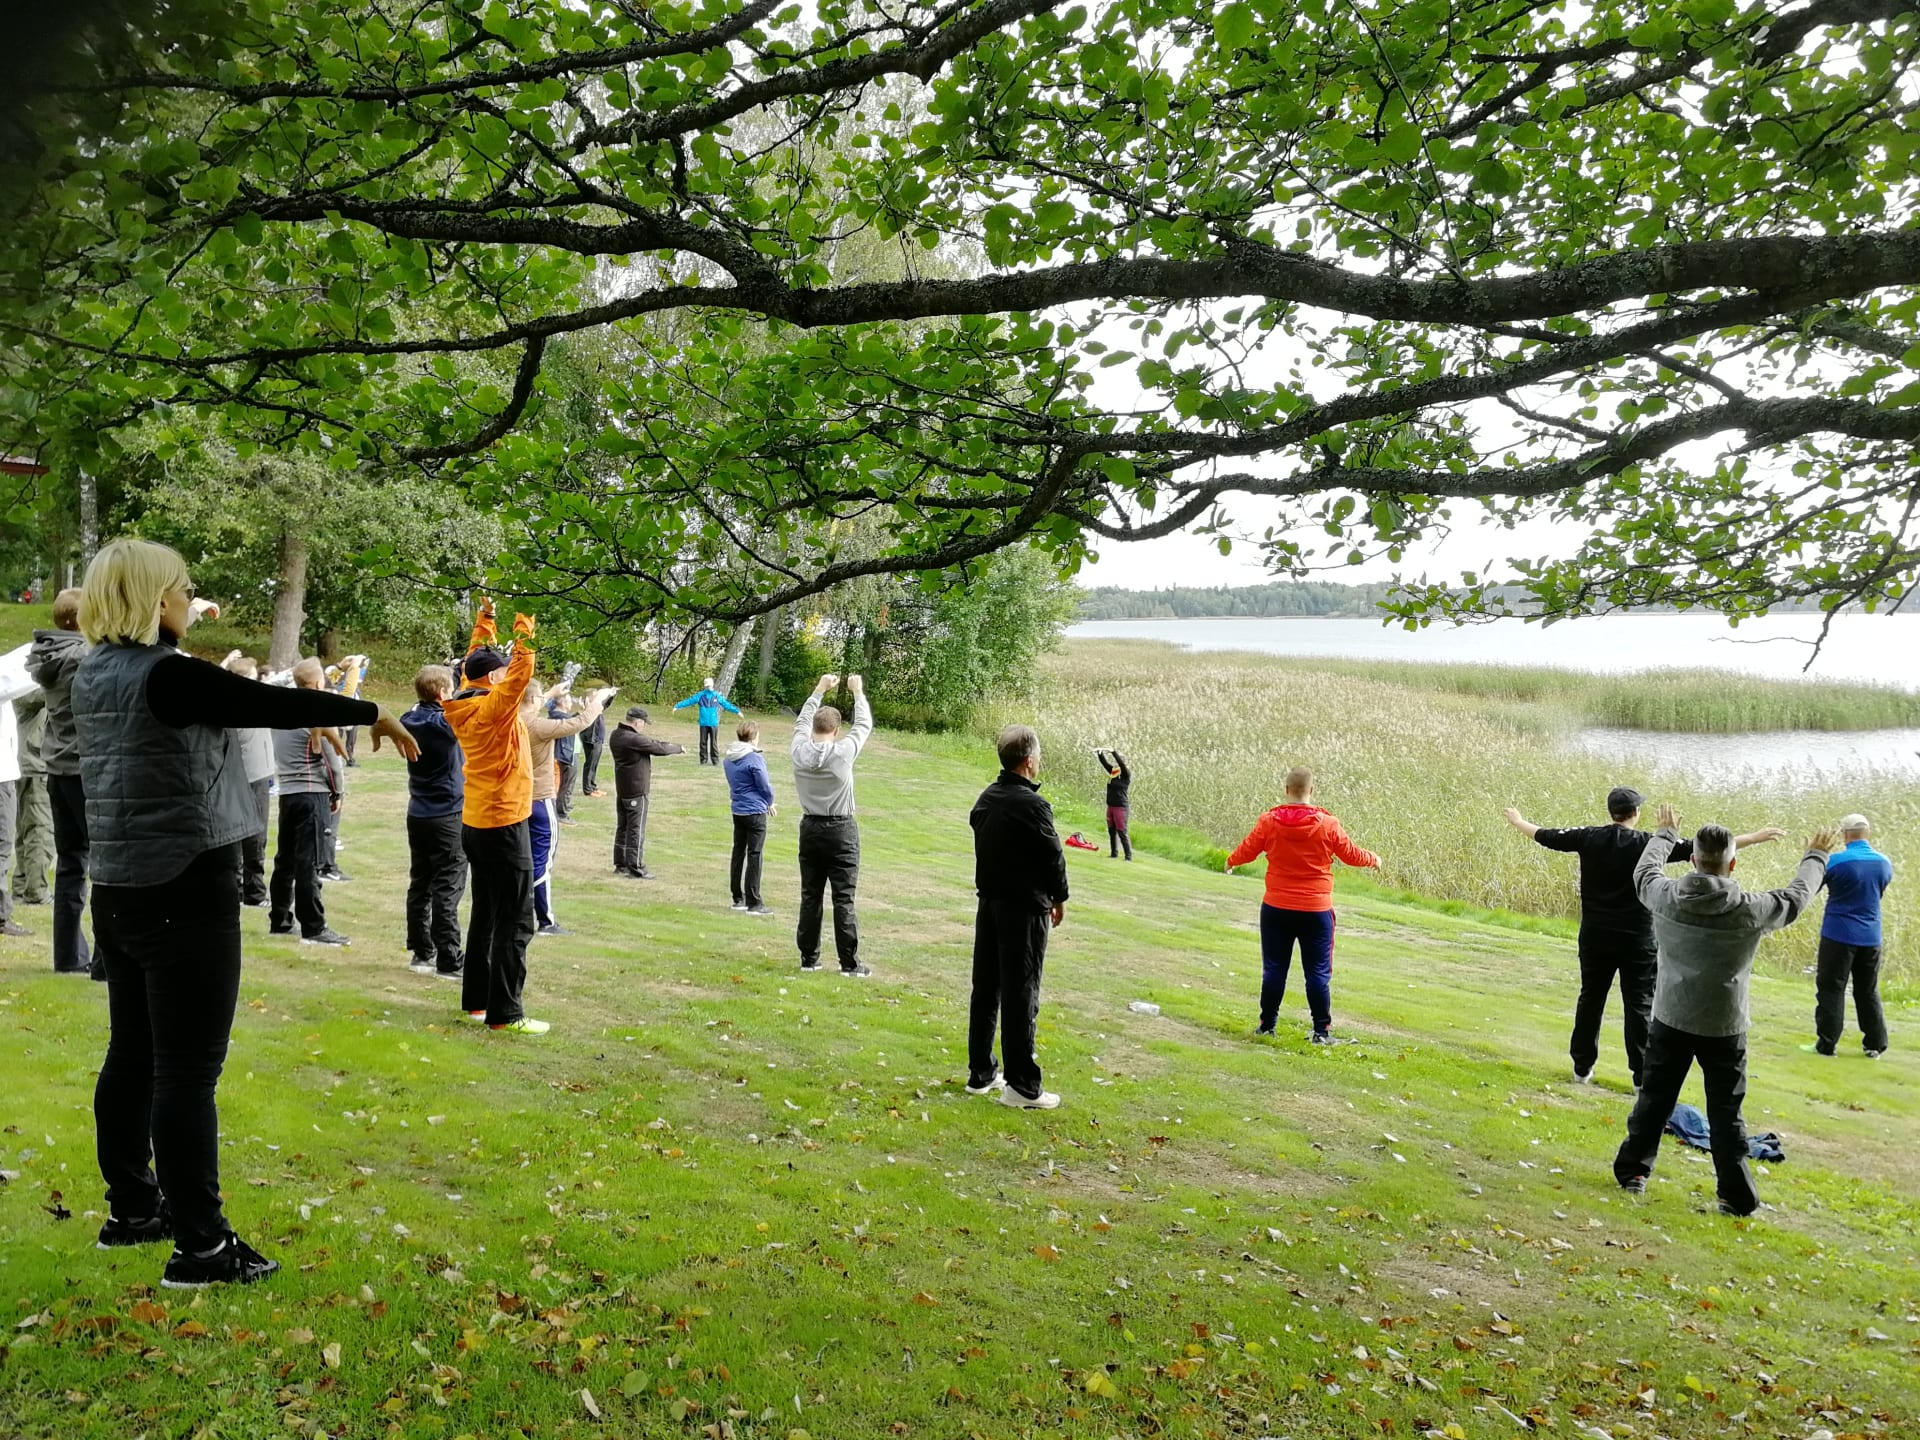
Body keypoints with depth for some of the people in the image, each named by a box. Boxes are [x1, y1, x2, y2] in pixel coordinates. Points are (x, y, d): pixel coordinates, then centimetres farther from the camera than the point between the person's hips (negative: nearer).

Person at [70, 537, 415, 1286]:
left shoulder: (93, 674, 7)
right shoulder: (167, 675, -18)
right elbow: (275, 704, -17)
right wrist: (373, 714, -6)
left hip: (120, 889, 9)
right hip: (187, 892, -9)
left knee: (132, 1052, 18)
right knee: (188, 1069, -5)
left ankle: (132, 1208, 31)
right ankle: (199, 1245, 2)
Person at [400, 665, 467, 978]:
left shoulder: (410, 720, 4)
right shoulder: (445, 722, -18)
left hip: (417, 814, 7)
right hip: (447, 815, -7)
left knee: (420, 885, 13)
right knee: (447, 888, -4)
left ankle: (421, 952, 21)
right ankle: (450, 961, -1)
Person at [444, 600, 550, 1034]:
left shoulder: (467, 706, 8)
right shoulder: (494, 707, -16)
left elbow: (478, 661, 22)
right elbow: (522, 672, -30)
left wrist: (485, 617, 23)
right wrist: (523, 625, -23)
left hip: (476, 825, 10)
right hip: (504, 826, -10)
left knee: (485, 915, 17)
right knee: (515, 923, -6)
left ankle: (476, 998, 24)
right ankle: (504, 1012, -5)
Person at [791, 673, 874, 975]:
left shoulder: (800, 750, -3)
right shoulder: (843, 752, -14)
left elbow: (802, 720, 16)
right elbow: (864, 725, 2)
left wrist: (819, 690, 26)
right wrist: (858, 692, 15)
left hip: (810, 828, 4)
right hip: (841, 830, -4)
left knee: (810, 896, 10)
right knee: (843, 899, -2)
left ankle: (809, 958, 16)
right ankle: (849, 963, 1)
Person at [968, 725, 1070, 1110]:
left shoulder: (985, 799, 5)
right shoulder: (1032, 805, -19)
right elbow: (1053, 856, -13)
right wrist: (1059, 898, 3)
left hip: (989, 902, 8)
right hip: (1025, 908, -8)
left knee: (986, 988, 14)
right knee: (1021, 994, -3)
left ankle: (980, 1073, 23)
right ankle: (1022, 1086, 3)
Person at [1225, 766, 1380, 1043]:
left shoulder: (1269, 822, -6)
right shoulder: (1328, 824, -8)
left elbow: (1247, 850, 6)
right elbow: (1352, 855, 4)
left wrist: (1230, 861, 28)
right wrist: (1374, 859, 25)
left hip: (1276, 909, 1)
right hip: (1316, 911, -1)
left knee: (1274, 968, 10)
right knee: (1318, 972, 6)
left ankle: (1267, 1025, 16)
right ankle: (1321, 1030, 7)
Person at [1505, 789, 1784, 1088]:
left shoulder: (1588, 837, -3)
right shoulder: (1650, 843, -10)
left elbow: (1546, 836, 9)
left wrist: (1517, 822, 27)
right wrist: (1754, 838, -6)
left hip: (1595, 937, 3)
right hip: (1636, 940, -3)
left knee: (1590, 1000, 12)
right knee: (1639, 1006, 3)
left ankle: (1582, 1068, 21)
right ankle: (1642, 1076, 5)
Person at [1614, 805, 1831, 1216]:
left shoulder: (1666, 898, -13)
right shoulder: (1751, 910, -16)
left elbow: (1644, 872, 11)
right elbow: (1796, 897, 5)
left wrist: (1666, 834, 28)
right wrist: (1815, 858, 24)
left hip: (1670, 1021, 2)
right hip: (1724, 1029, -2)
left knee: (1654, 1098, 15)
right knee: (1726, 1113, 8)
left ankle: (1633, 1170, 24)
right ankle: (1736, 1196, 13)